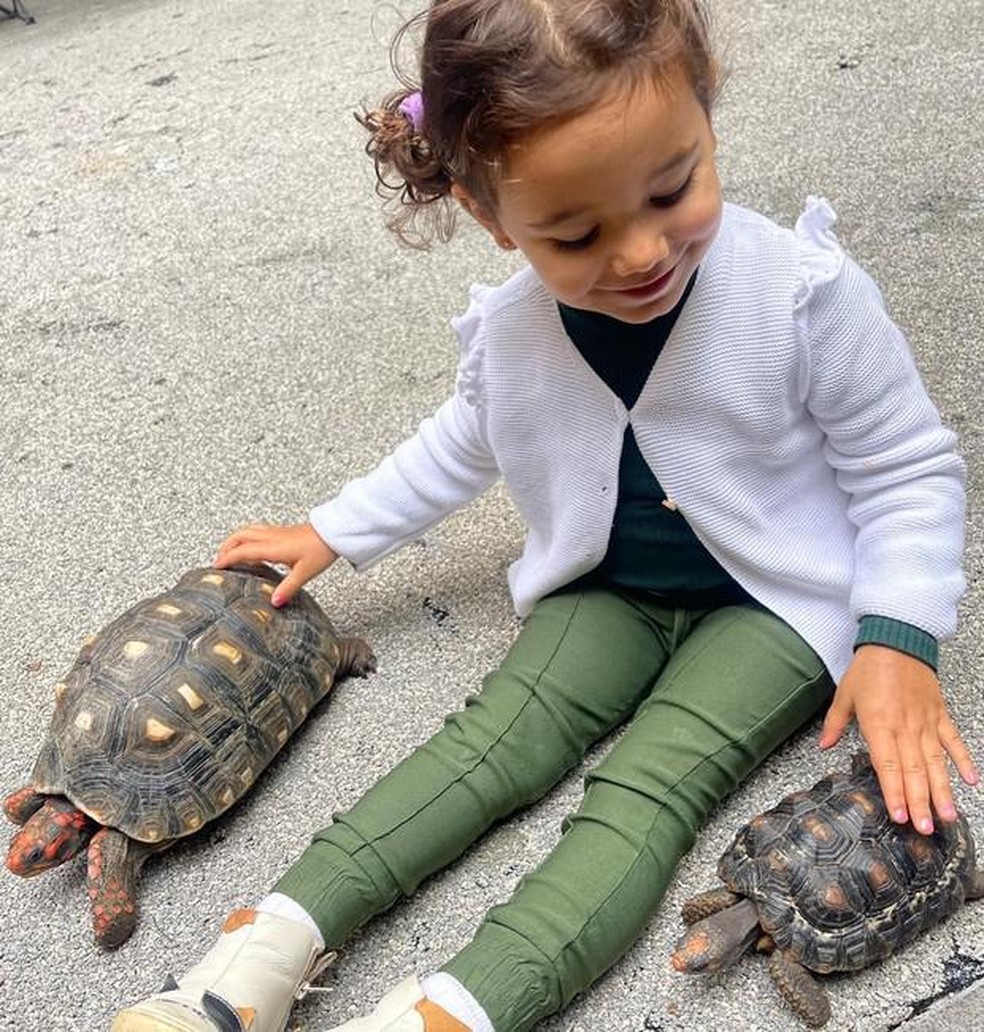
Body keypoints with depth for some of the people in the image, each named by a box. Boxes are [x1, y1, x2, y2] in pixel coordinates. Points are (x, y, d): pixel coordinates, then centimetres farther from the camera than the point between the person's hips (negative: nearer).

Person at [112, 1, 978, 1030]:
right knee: (493, 737, -15)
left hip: (774, 599, -3)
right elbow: (463, 444, 12)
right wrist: (333, 532, 15)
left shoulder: (805, 292, -23)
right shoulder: (506, 330, -11)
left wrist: (898, 638, -25)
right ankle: (269, 947, -21)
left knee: (650, 783, -24)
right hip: (608, 589, 4)